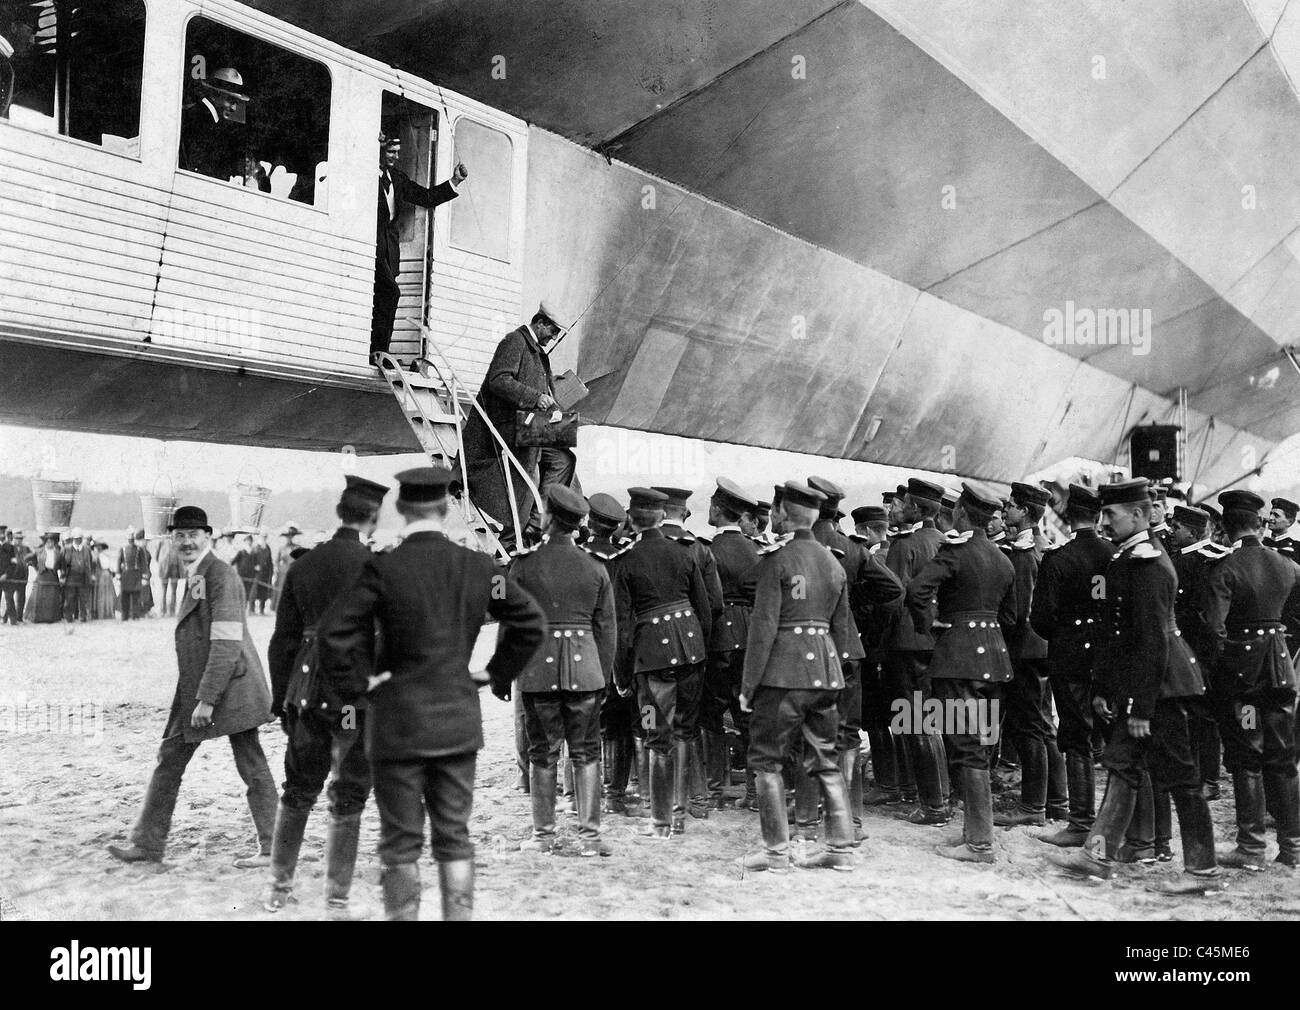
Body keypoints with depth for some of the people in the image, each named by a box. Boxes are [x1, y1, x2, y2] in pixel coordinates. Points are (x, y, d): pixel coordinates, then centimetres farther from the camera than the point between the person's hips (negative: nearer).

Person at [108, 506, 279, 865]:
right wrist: (196, 697, 19)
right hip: (195, 689, 9)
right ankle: (148, 844, 22)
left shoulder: (221, 574, -14)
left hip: (230, 687, -9)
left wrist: (207, 699, -21)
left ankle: (272, 845, 8)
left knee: (252, 768, -1)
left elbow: (227, 642, -20)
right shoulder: (193, 575, 16)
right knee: (169, 761, 12)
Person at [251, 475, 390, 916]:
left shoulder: (304, 565, 3)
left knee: (298, 791, 19)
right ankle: (337, 898, 13)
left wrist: (280, 698, 15)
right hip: (359, 694, -4)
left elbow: (283, 640, 7)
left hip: (308, 693, 4)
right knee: (348, 798, 7)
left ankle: (279, 887, 29)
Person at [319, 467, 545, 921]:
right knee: (455, 838, 13)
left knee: (401, 843, 9)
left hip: (398, 725, -3)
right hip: (459, 721, 3)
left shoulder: (383, 568, -13)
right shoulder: (478, 566, -3)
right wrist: (497, 673, 12)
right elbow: (532, 622, 4)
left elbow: (335, 637, -17)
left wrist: (353, 688, -2)